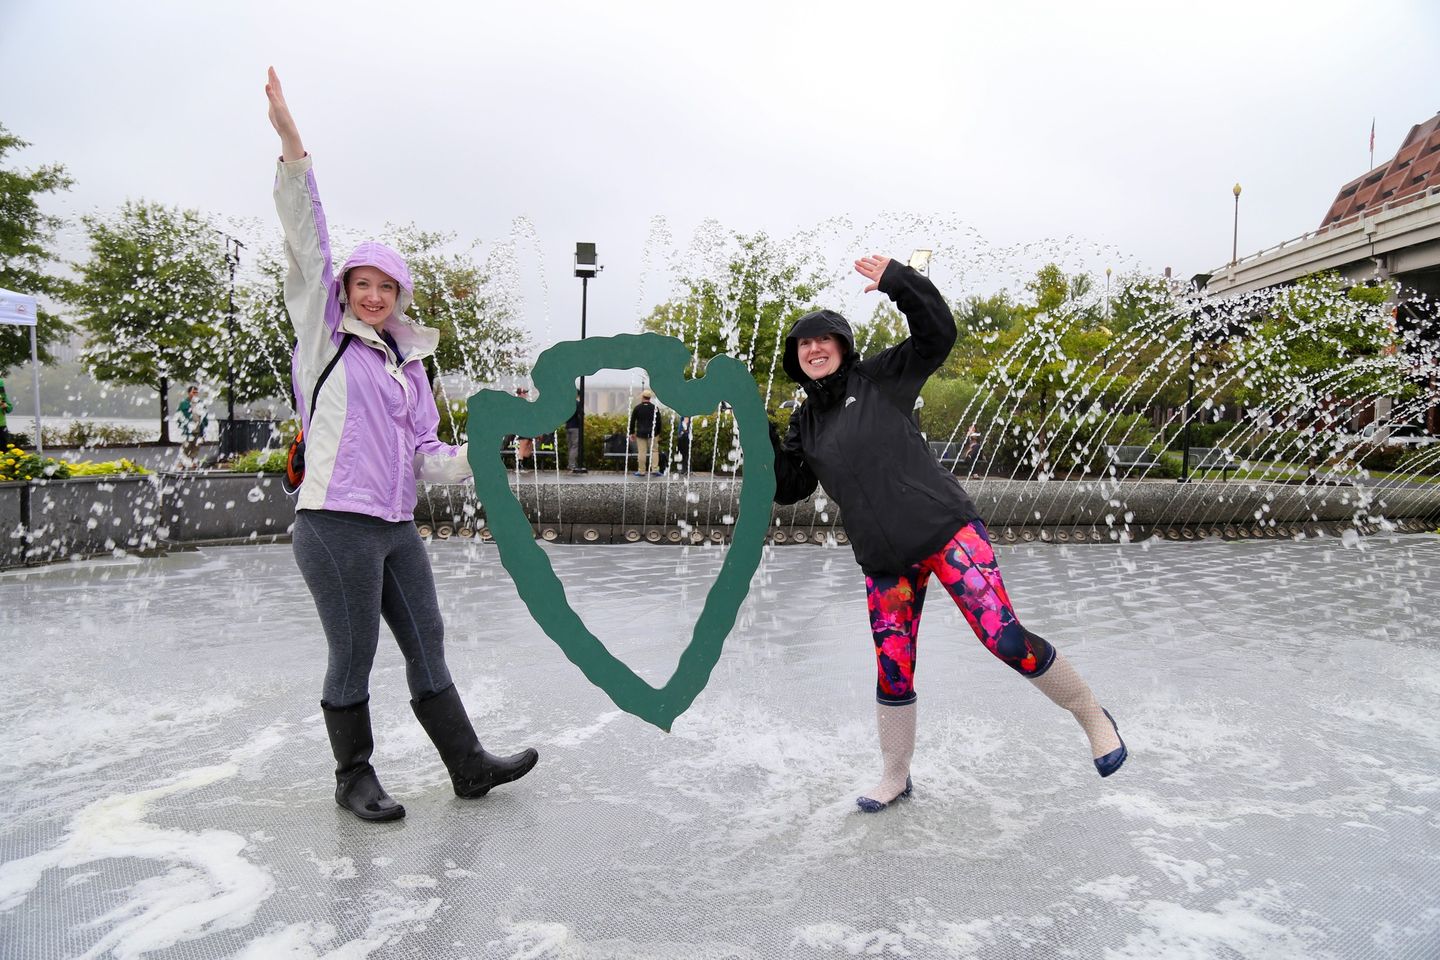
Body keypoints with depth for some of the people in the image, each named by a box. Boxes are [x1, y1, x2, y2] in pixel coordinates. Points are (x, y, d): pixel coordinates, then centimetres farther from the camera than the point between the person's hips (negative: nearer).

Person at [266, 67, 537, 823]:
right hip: (336, 524, -5)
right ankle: (354, 779, 22)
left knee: (426, 646, 11)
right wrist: (292, 149, -18)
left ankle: (469, 767, 21)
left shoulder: (409, 365, 15)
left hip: (397, 527, 6)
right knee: (353, 655, 2)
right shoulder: (324, 335, 2)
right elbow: (307, 247, -9)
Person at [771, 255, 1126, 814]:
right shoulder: (806, 423, 12)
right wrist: (759, 436, 0)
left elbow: (937, 334, -6)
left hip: (944, 530, -4)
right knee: (893, 675, 8)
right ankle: (895, 777, 30)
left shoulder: (880, 378, 1)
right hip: (883, 563, 4)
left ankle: (1092, 717, 15)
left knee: (1006, 639, -11)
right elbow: (787, 489, 12)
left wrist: (898, 283, -16)